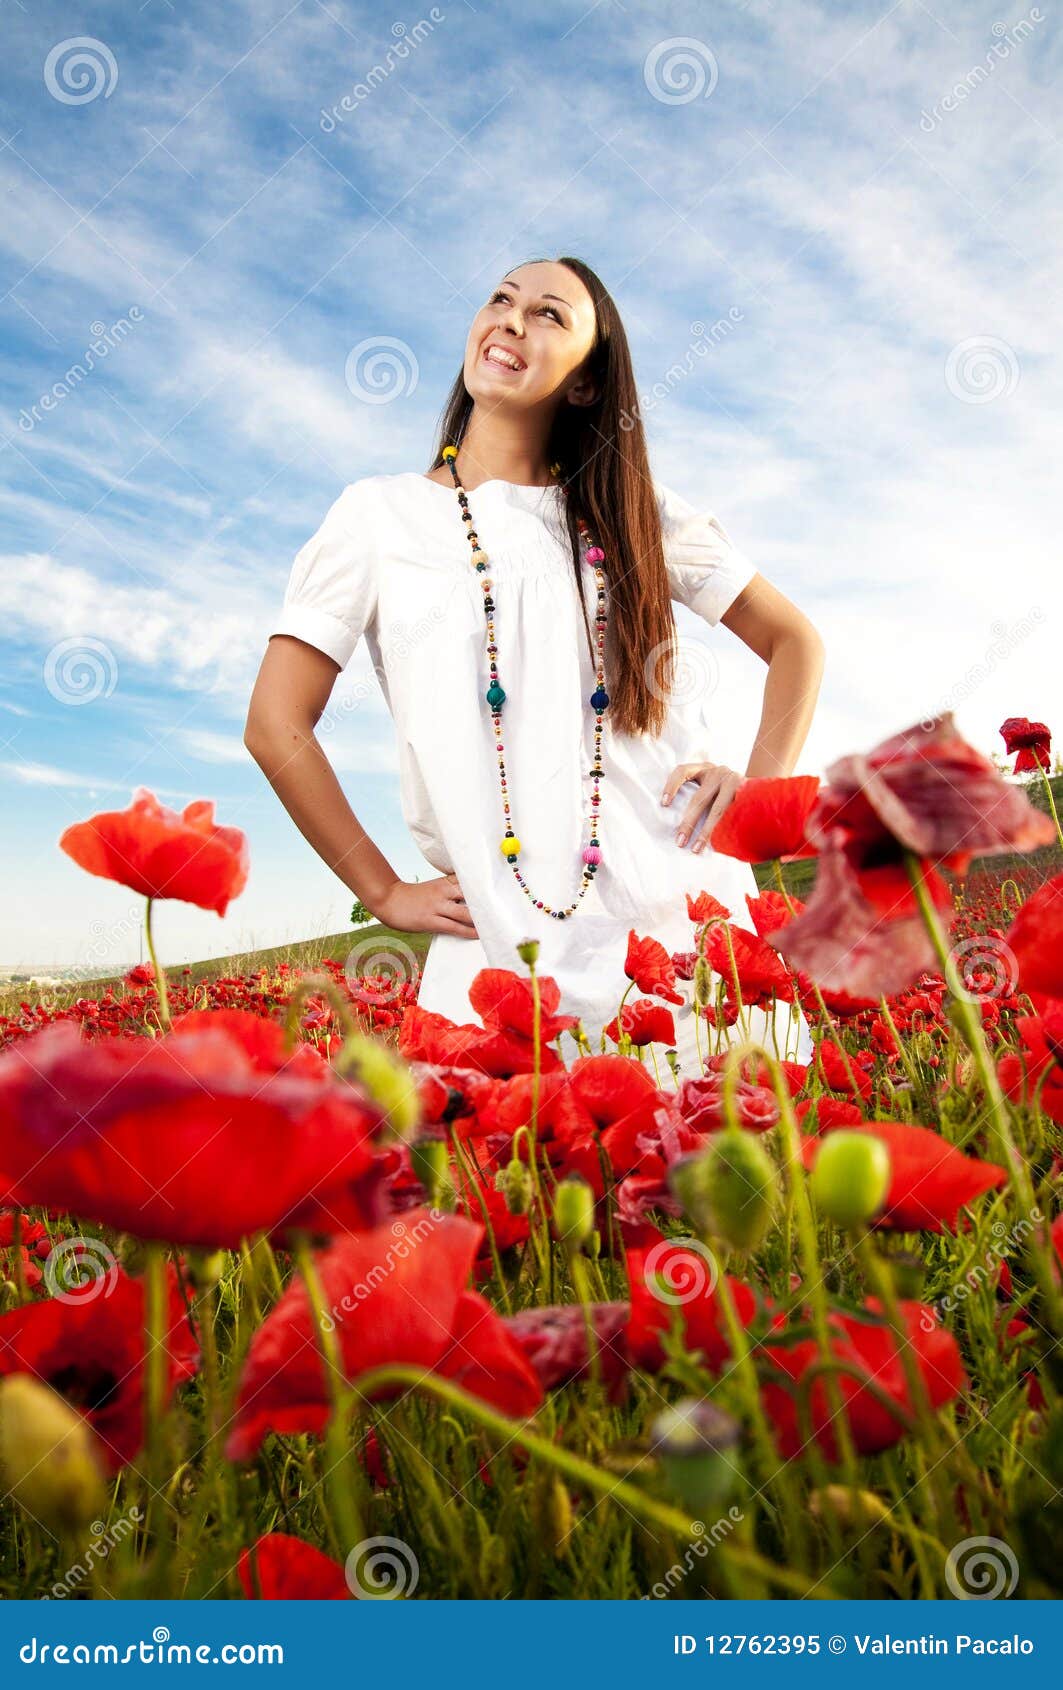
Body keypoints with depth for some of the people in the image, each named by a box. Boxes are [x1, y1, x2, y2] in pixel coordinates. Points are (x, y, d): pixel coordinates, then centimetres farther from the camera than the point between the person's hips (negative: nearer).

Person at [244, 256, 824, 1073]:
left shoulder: (632, 513, 11)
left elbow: (794, 640, 18)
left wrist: (763, 786, 2)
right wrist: (385, 893, 0)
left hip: (683, 917, 2)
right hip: (503, 946, -1)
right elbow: (277, 727, 2)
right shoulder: (382, 513, 6)